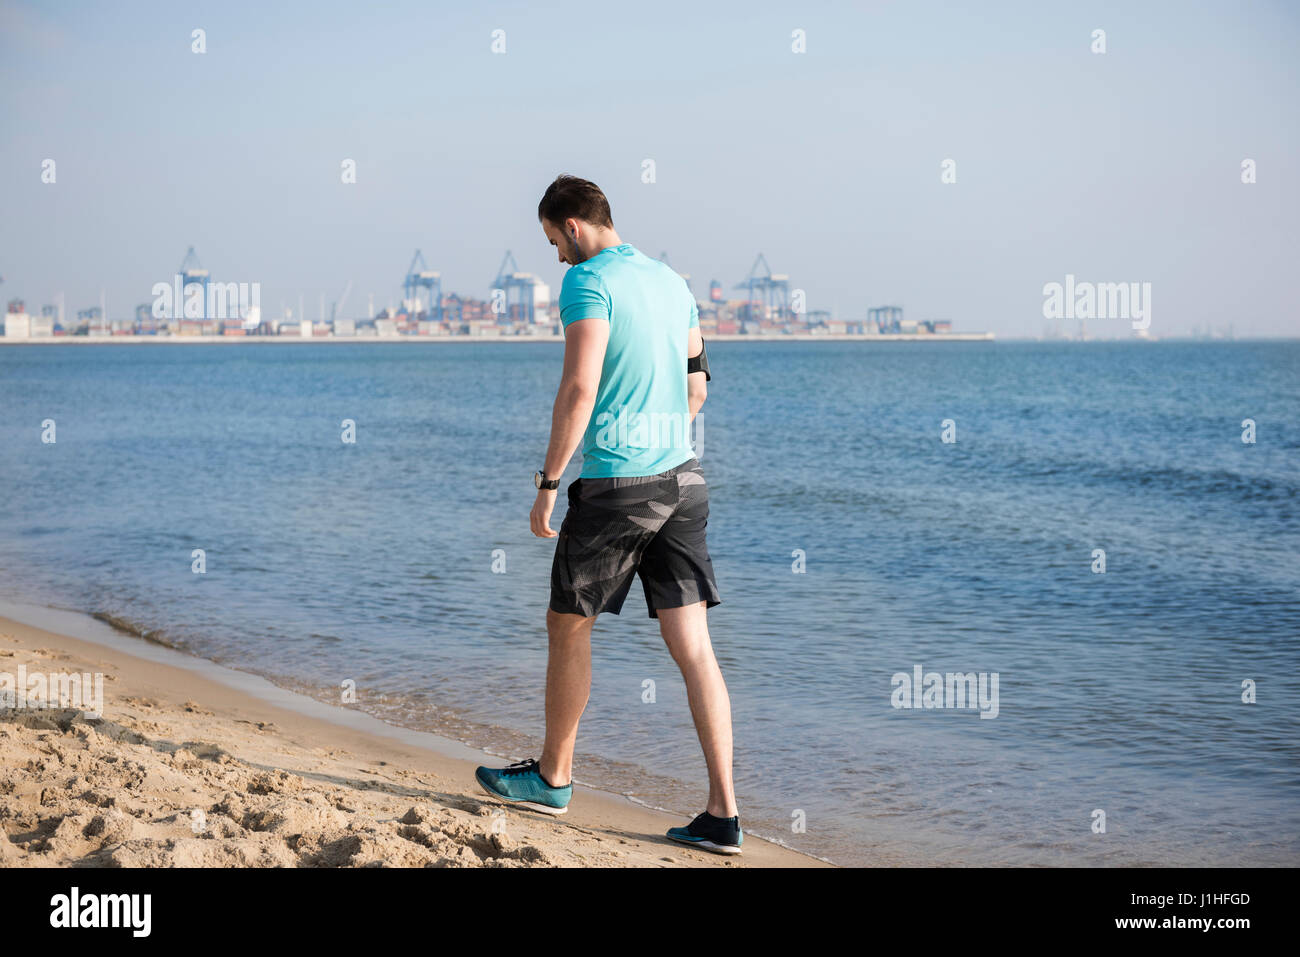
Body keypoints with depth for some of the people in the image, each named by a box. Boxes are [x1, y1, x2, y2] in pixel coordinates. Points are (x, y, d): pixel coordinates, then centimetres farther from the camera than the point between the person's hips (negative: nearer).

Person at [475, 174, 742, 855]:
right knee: (693, 646, 2)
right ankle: (722, 816, -1)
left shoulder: (588, 283, -9)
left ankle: (553, 777, 29)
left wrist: (548, 484, -13)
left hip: (614, 486, -7)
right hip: (683, 479, 7)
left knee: (568, 627, 13)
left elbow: (579, 389, -18)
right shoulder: (671, 281, 15)